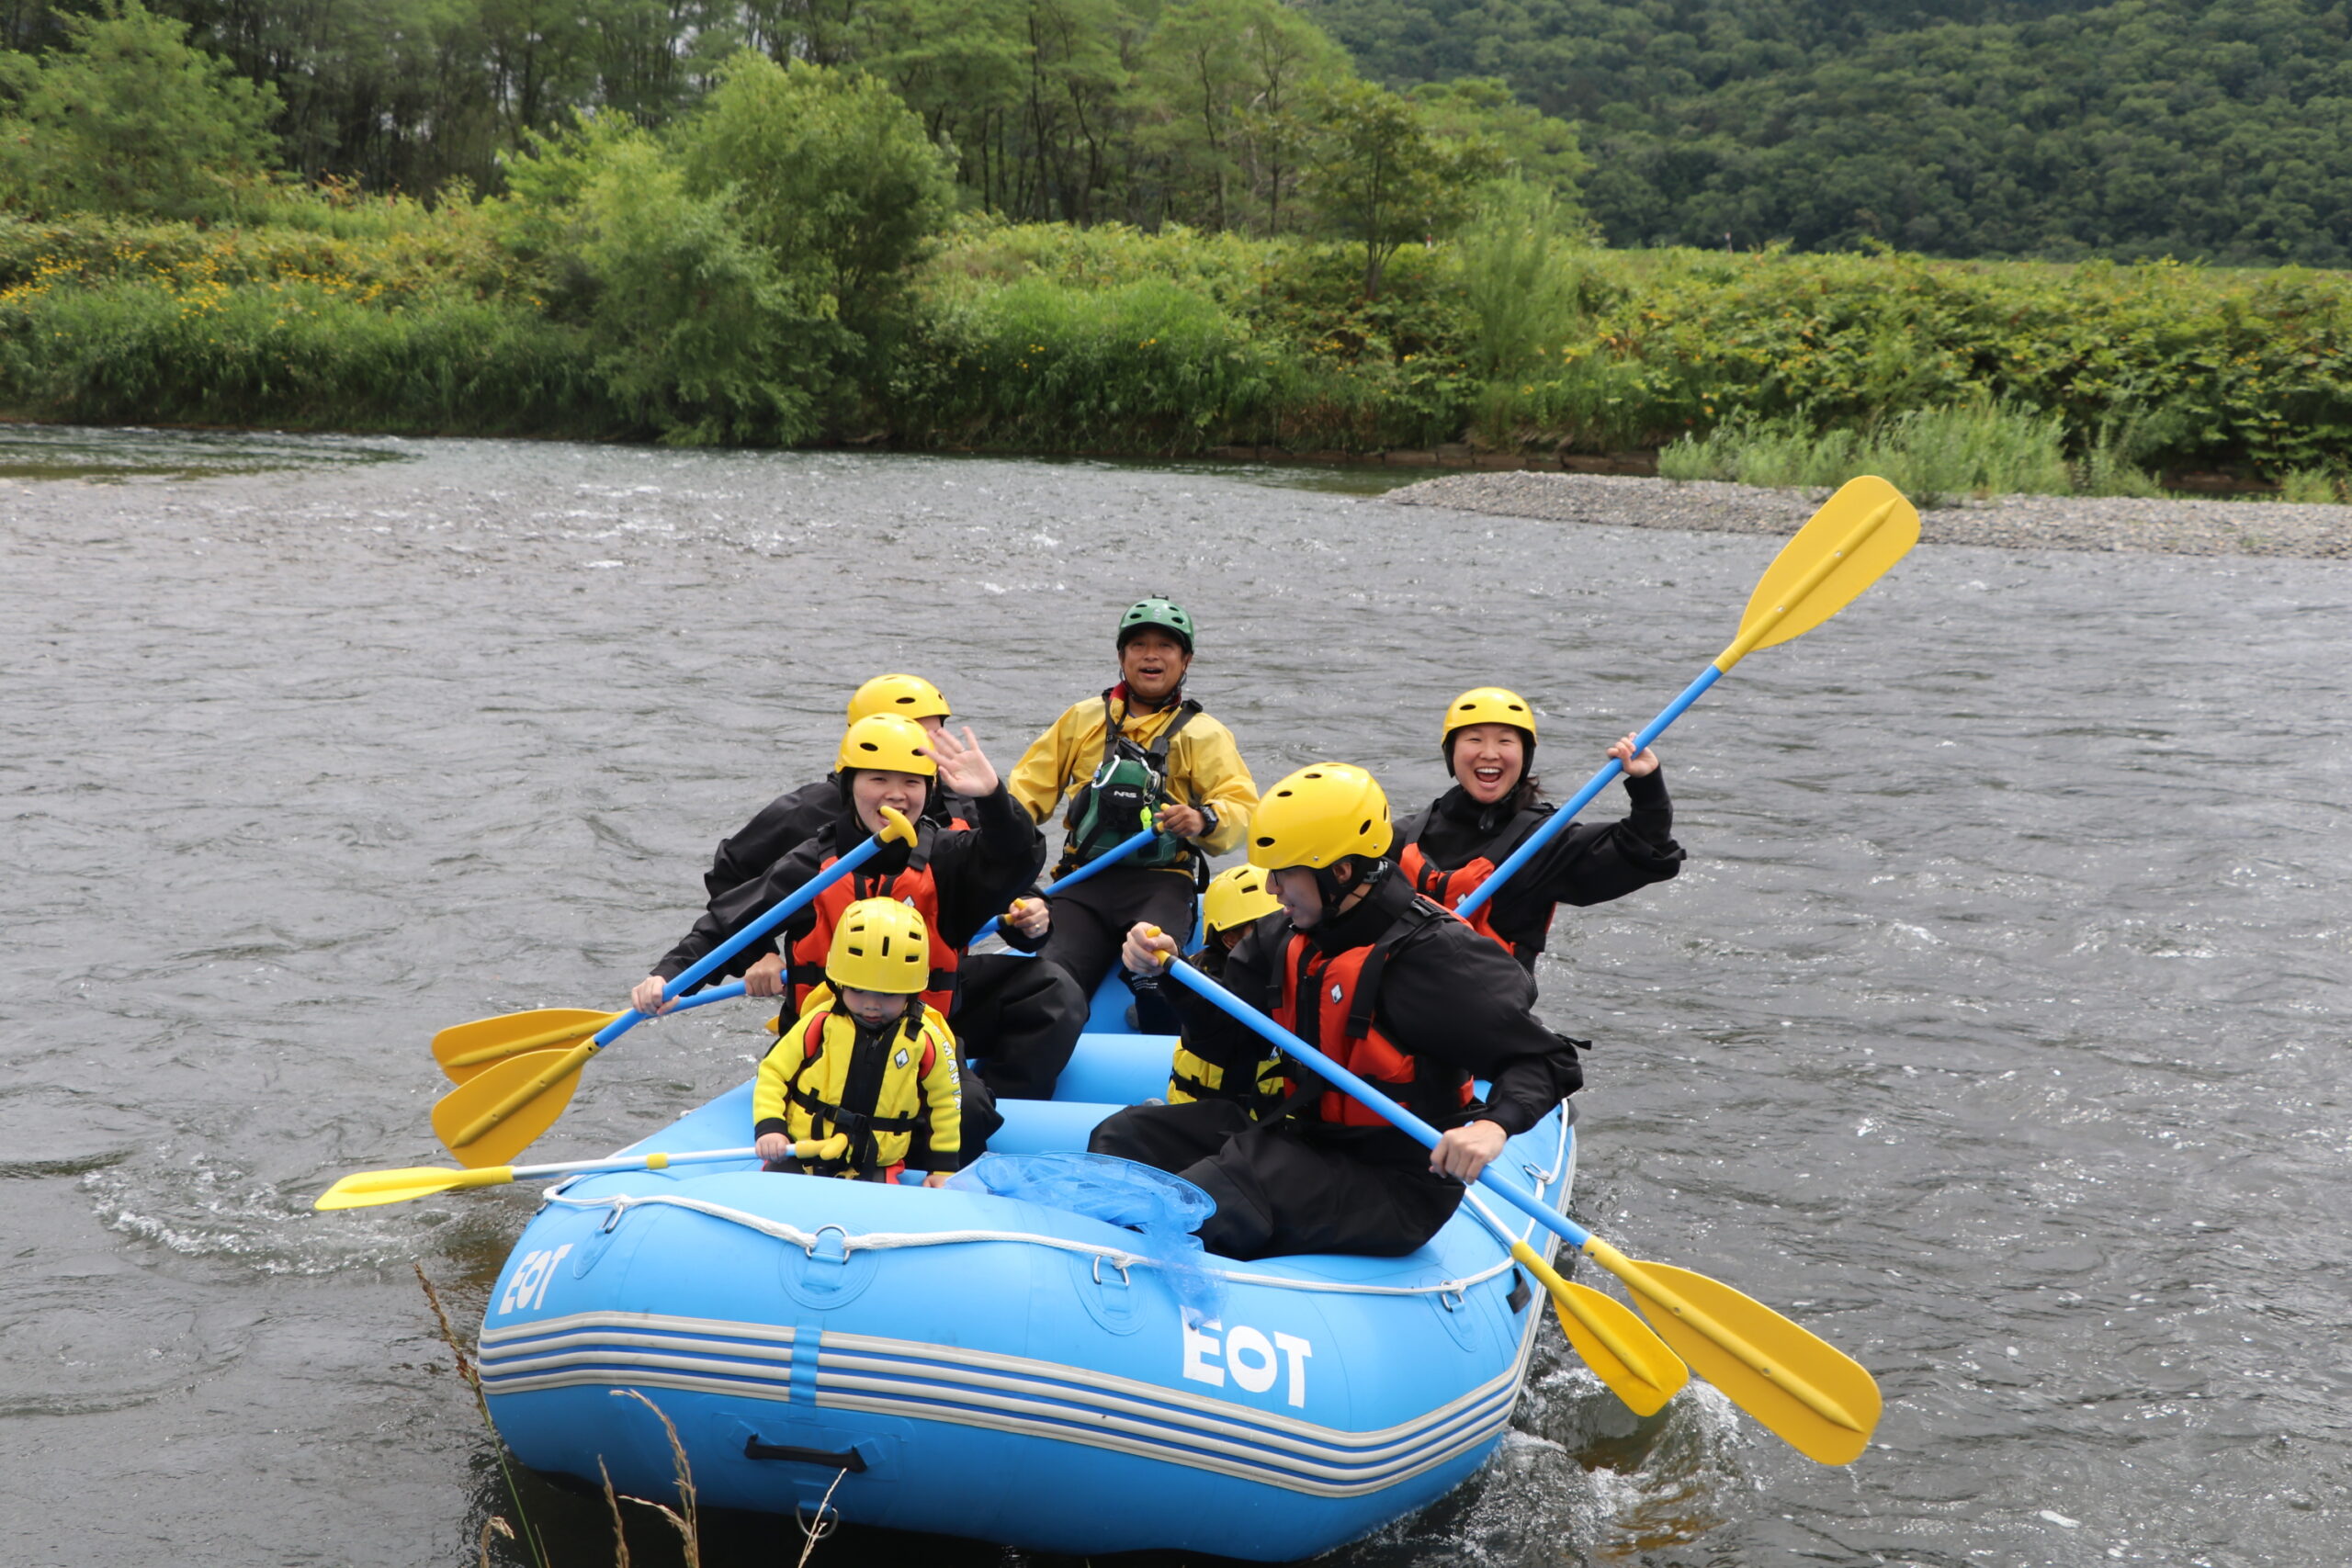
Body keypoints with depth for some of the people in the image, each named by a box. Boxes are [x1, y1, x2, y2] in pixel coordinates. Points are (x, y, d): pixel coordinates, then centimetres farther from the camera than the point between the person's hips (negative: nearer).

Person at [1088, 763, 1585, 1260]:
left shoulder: (1436, 953, -18)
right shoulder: (1285, 937, 4)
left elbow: (1546, 1060, -17)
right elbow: (1228, 1043, 10)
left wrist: (1494, 1125, -36)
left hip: (1395, 1191, -8)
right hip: (1308, 1141, 8)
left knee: (1209, 1198, -28)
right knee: (1128, 1137, -1)